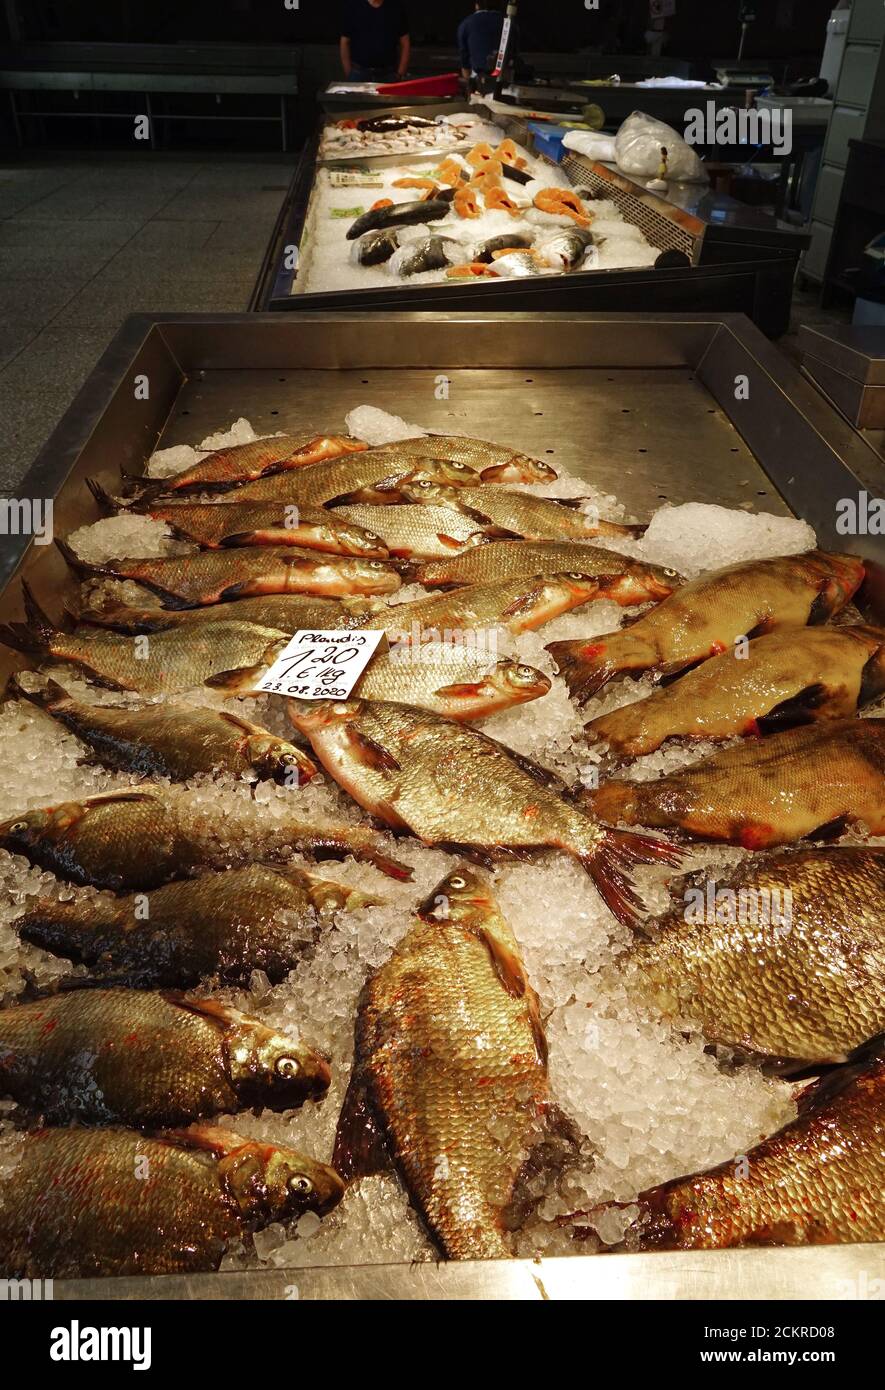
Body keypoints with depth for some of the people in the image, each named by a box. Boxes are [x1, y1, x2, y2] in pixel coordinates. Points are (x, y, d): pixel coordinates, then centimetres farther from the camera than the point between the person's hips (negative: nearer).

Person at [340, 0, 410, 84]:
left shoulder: (396, 7, 0)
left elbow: (404, 43, 4)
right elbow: (345, 42, 2)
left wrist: (400, 75, -2)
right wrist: (349, 75, -1)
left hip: (388, 74, 0)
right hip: (358, 73, 0)